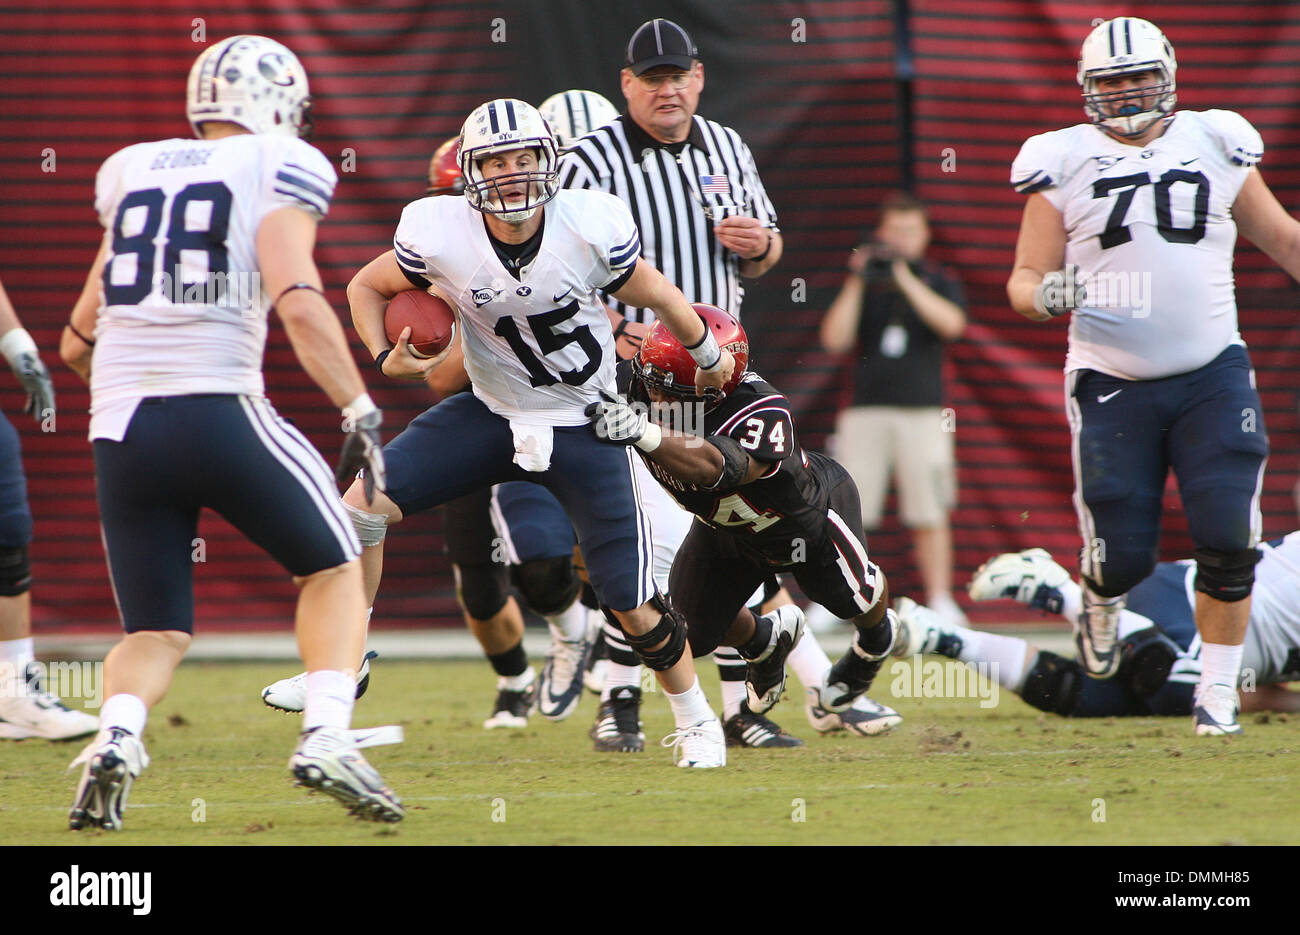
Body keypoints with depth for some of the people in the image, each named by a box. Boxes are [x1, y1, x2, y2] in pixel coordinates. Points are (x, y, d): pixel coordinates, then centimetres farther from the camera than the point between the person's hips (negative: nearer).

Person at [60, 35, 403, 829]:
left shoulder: (132, 175, 20)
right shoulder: (277, 170, 5)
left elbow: (77, 343, 24)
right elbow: (299, 304, -12)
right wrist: (360, 409, -10)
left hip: (119, 427, 4)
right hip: (218, 408, -4)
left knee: (156, 632, 14)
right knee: (334, 569, 16)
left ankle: (117, 739, -15)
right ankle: (326, 736, -3)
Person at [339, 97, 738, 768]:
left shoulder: (590, 228, -21)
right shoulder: (440, 235, -18)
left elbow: (656, 295, -2)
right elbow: (367, 288, 2)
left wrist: (710, 357, 14)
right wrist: (386, 357, -15)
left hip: (584, 429, -2)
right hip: (491, 414, 2)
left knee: (633, 605, -2)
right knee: (363, 504, -14)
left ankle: (695, 721, 24)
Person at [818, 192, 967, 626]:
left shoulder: (939, 282, 10)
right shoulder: (861, 285, 12)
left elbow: (951, 323, -10)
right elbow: (834, 339, 1)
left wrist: (904, 279, -13)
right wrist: (857, 281, -5)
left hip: (923, 409, -1)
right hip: (865, 410, 1)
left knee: (929, 514, -4)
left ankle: (940, 599, 2)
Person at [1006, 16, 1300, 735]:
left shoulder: (1216, 145, 7)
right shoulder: (1066, 163, 2)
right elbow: (1025, 281, 2)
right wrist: (1044, 295, -20)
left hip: (1212, 377, 1)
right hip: (1112, 385, -1)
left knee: (1227, 542, -10)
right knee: (1122, 557, -4)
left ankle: (1217, 690, 6)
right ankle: (1102, 600, 34)